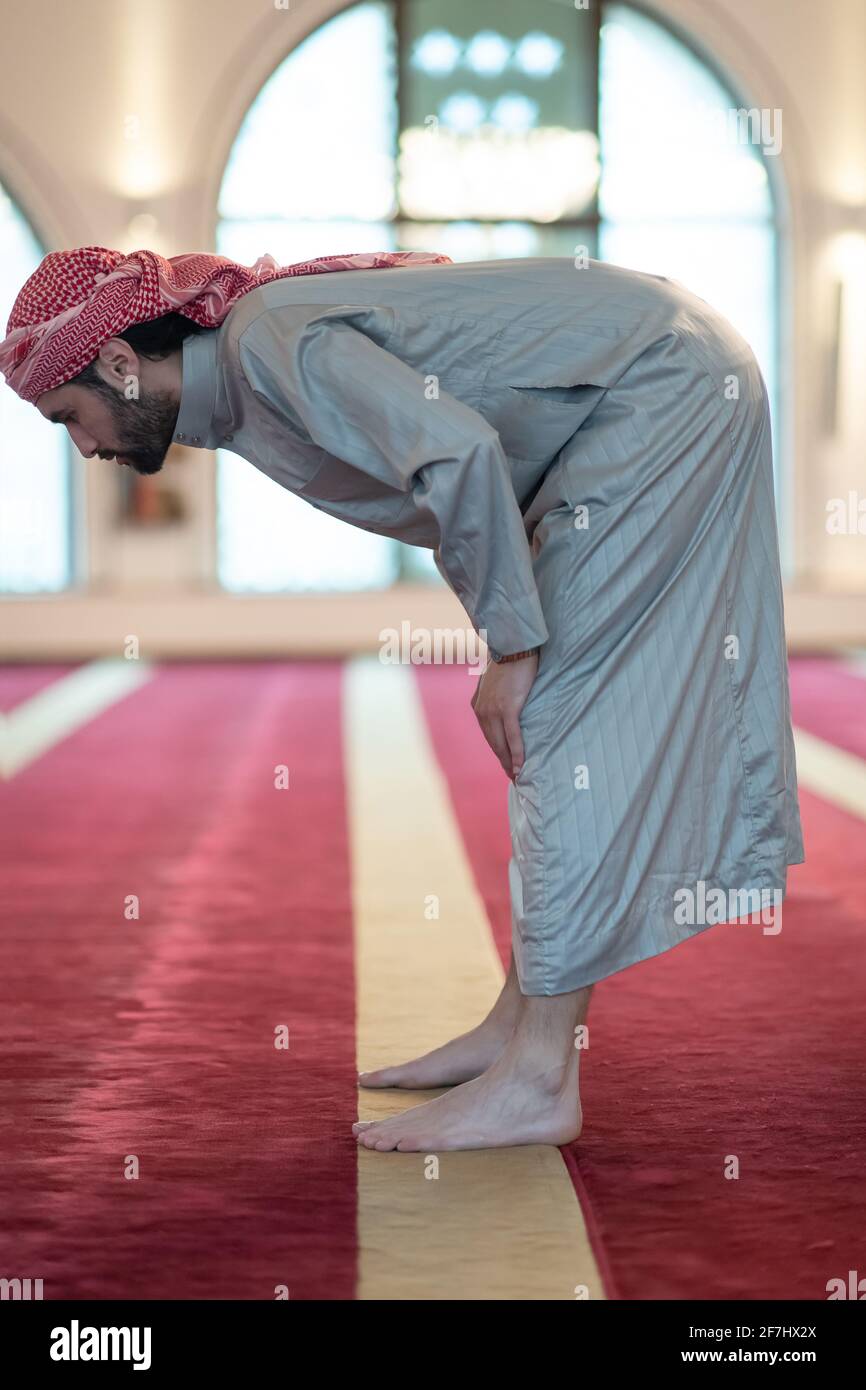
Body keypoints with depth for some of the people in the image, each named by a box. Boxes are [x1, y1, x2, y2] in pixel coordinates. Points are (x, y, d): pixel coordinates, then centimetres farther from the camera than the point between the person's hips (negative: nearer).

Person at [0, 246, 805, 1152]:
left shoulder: (265, 338, -20)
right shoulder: (245, 401, 9)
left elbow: (460, 451, -32)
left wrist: (511, 646, -24)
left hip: (670, 386, -10)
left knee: (561, 717, -12)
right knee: (554, 723, 10)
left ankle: (539, 1081, -10)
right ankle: (518, 1027, 15)